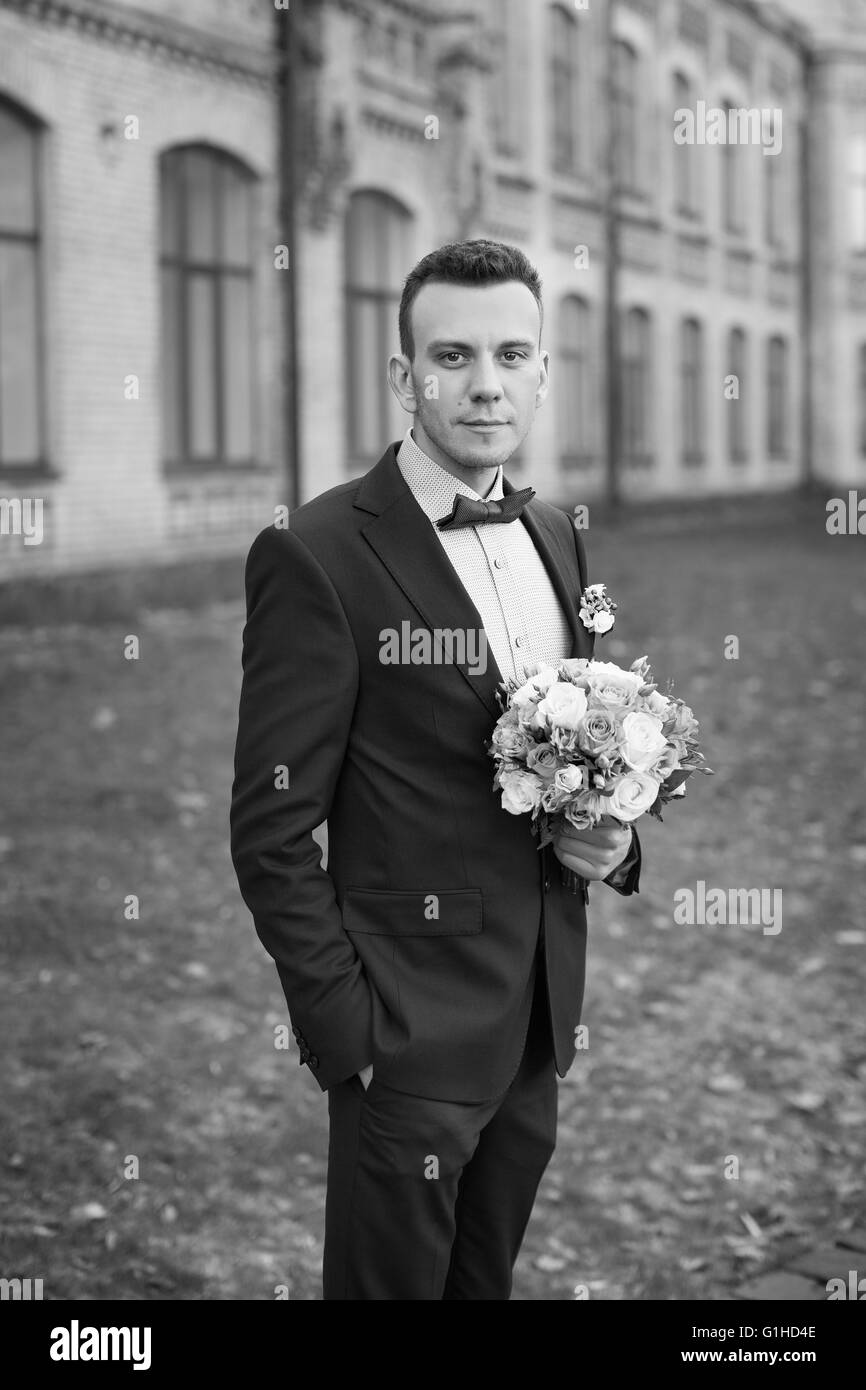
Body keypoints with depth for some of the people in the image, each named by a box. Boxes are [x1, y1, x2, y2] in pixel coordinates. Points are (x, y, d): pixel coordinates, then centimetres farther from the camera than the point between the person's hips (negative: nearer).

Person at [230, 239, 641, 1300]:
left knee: (486, 1281, 19)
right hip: (410, 1031, -6)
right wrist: (348, 1031, -15)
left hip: (538, 1023, 7)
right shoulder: (319, 557, -15)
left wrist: (612, 839, -1)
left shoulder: (556, 538, 8)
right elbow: (272, 834, -14)